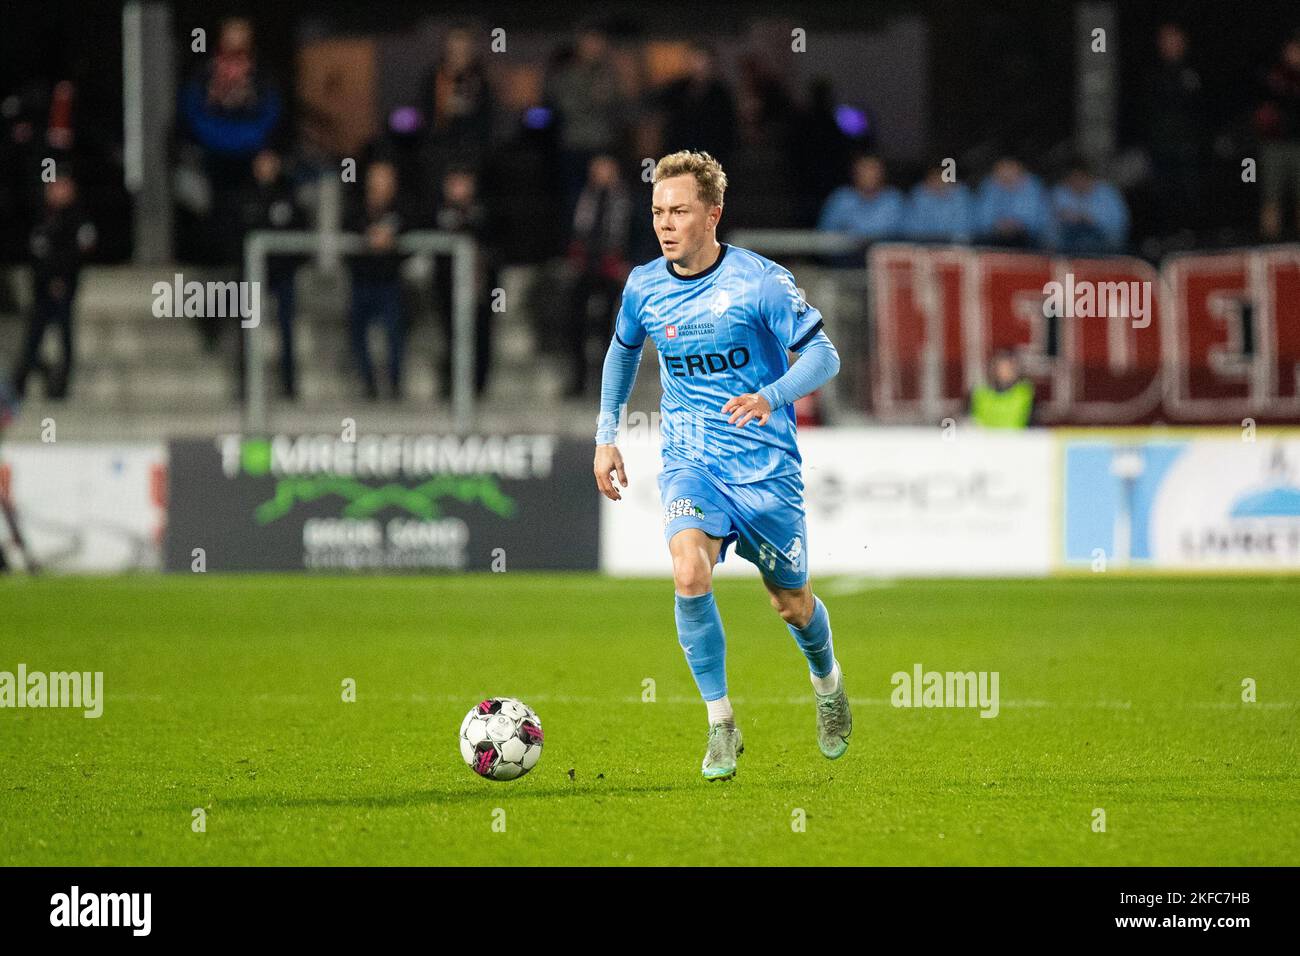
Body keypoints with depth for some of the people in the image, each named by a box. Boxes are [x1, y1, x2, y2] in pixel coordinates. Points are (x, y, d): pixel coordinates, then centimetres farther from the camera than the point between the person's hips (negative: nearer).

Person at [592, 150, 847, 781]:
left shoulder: (761, 282, -14)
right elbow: (623, 351, 21)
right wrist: (606, 435, 16)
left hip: (766, 466, -2)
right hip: (689, 462, 2)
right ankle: (721, 724, -13)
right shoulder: (644, 287, 0)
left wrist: (769, 397, -29)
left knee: (792, 604, 11)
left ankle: (827, 681, 46)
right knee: (689, 574, -26)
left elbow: (823, 356, -11)